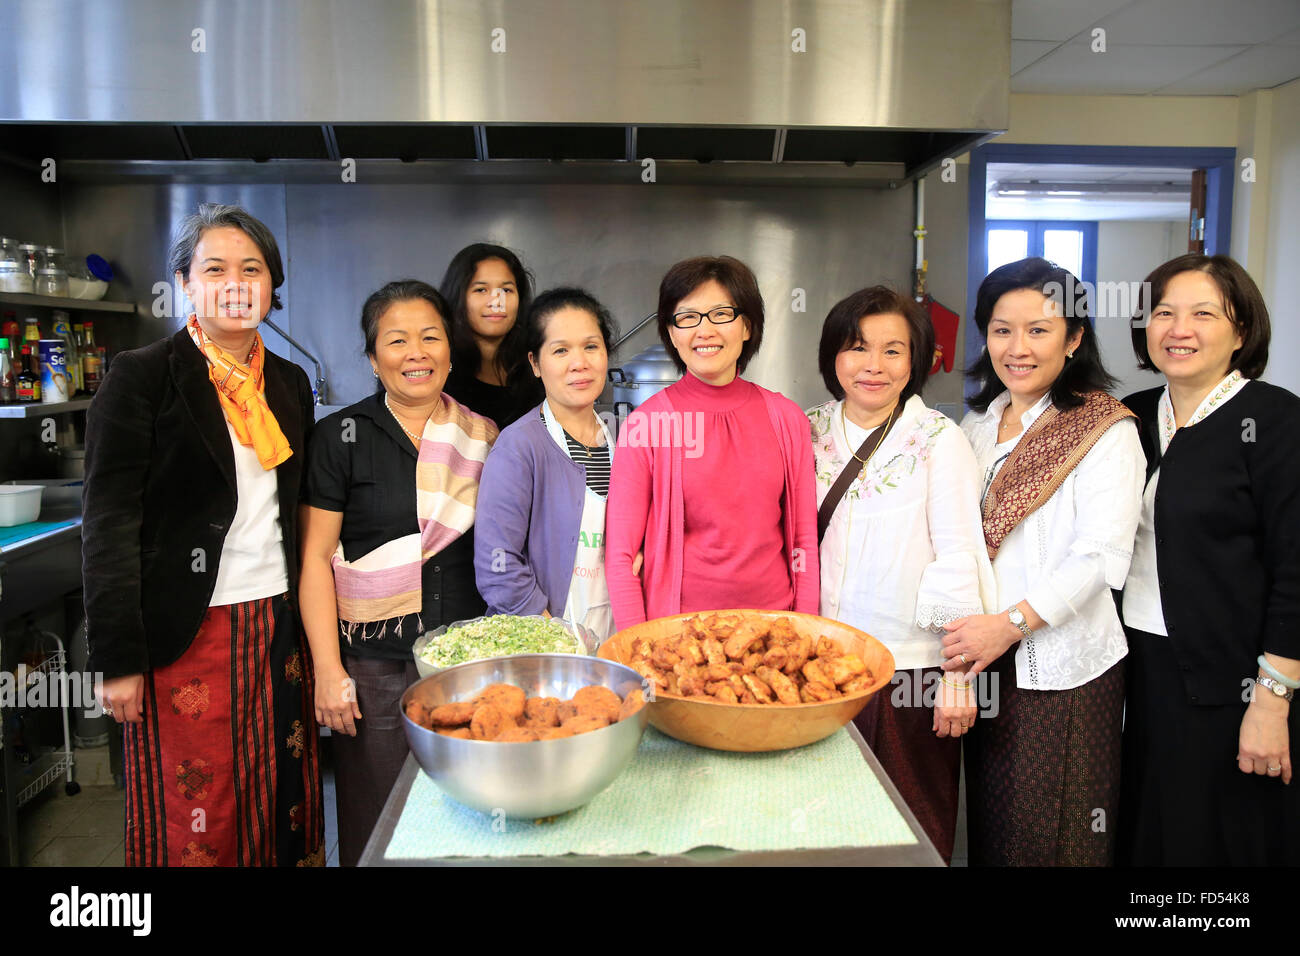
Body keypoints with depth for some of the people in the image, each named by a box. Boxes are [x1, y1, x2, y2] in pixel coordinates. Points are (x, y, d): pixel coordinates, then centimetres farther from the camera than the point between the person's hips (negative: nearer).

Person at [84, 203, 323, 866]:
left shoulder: (290, 383, 11)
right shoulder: (140, 377, -6)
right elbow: (107, 524, -8)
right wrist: (117, 658, -12)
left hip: (279, 626, 5)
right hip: (185, 632, -5)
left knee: (280, 802, 11)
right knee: (194, 818, 6)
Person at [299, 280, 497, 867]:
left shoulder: (483, 438, 6)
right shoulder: (342, 436, -2)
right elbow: (316, 557, -4)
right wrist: (329, 670, -8)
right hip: (374, 670, -2)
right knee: (376, 832, 6)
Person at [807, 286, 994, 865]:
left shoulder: (939, 441, -6)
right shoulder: (811, 433, 4)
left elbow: (958, 560, -7)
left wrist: (958, 676, -10)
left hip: (910, 663, -3)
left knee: (914, 832, 10)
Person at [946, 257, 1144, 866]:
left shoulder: (1105, 429, -7)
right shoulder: (978, 423, 11)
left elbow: (1101, 557, -16)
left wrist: (1010, 623, -21)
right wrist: (964, 628, 4)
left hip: (1063, 666, -5)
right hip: (985, 661, 5)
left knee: (1053, 836, 5)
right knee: (989, 820, 14)